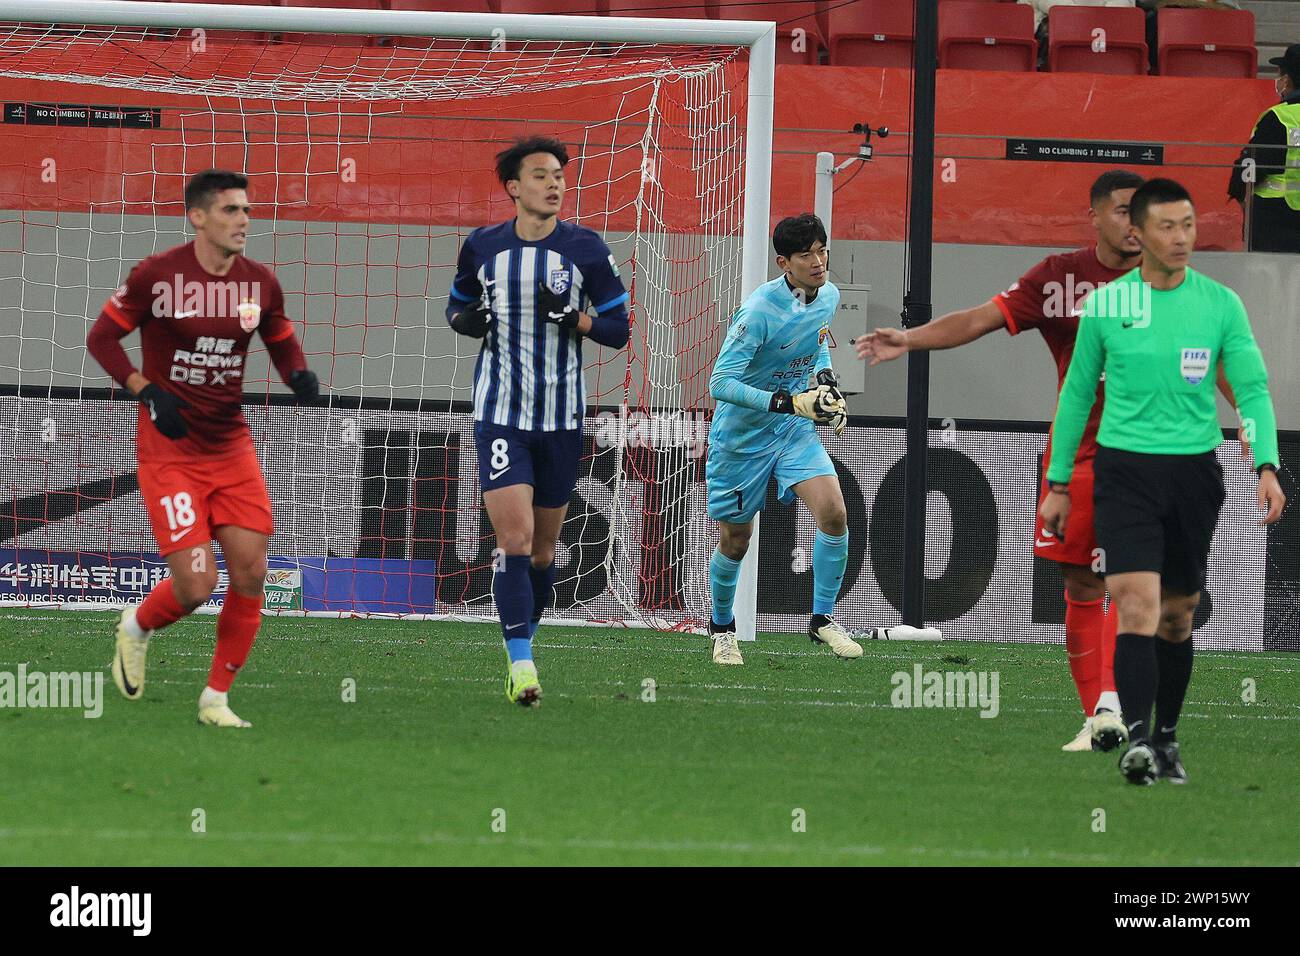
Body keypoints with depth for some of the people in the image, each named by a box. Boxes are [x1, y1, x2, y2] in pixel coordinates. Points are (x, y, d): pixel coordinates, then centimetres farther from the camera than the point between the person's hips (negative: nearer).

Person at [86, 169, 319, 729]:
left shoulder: (260, 283, 2)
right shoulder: (156, 275, -10)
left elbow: (283, 344, 17)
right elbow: (101, 337, -2)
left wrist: (299, 375, -6)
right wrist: (147, 391, -15)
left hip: (231, 446, 5)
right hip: (169, 450, -5)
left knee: (250, 572, -5)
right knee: (195, 583, -12)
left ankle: (216, 698, 10)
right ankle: (136, 630, 22)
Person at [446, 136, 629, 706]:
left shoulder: (585, 249, -2)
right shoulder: (482, 247, 1)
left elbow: (617, 331, 1)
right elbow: (458, 305, 18)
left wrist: (571, 317, -18)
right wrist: (465, 320, -6)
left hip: (561, 417, 1)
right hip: (499, 414, -1)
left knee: (542, 546, 10)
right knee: (514, 536, -15)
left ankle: (525, 635, 32)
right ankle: (521, 666, -16)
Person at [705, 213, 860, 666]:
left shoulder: (829, 296, -4)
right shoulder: (759, 310, -27)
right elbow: (721, 383, -29)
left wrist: (826, 380, 1)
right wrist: (791, 403, -34)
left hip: (796, 427, 5)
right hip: (742, 434, -5)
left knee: (833, 513, -16)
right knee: (735, 540, 7)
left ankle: (822, 619, 0)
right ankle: (722, 626, 34)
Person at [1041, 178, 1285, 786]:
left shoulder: (1221, 304, 1)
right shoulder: (1105, 304, 1)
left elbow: (1252, 388, -2)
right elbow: (1076, 394, 10)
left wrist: (1266, 467, -17)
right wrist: (1058, 483, 10)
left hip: (1194, 470, 2)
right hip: (1124, 467, -1)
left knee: (1178, 613, 10)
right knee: (1136, 600, -17)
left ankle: (1166, 738, 24)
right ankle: (1136, 738, -24)